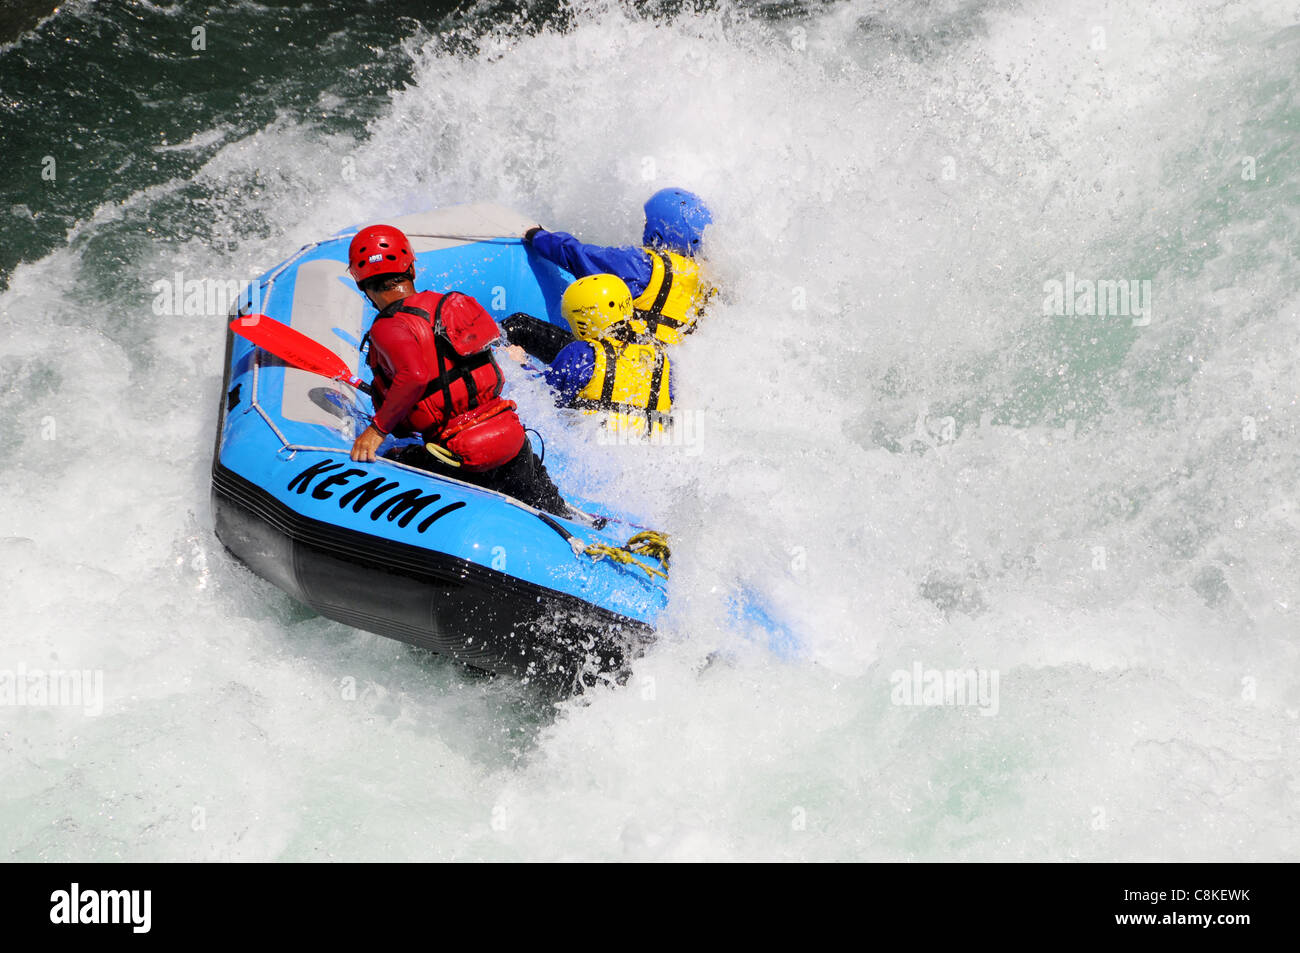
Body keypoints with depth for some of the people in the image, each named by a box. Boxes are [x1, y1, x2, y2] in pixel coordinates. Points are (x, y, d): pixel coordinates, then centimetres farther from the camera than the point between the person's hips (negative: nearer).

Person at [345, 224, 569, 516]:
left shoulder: (388, 330, -14)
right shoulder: (454, 304, 6)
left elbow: (415, 376, -31)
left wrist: (378, 428, -21)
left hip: (465, 459, -7)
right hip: (514, 440, 7)